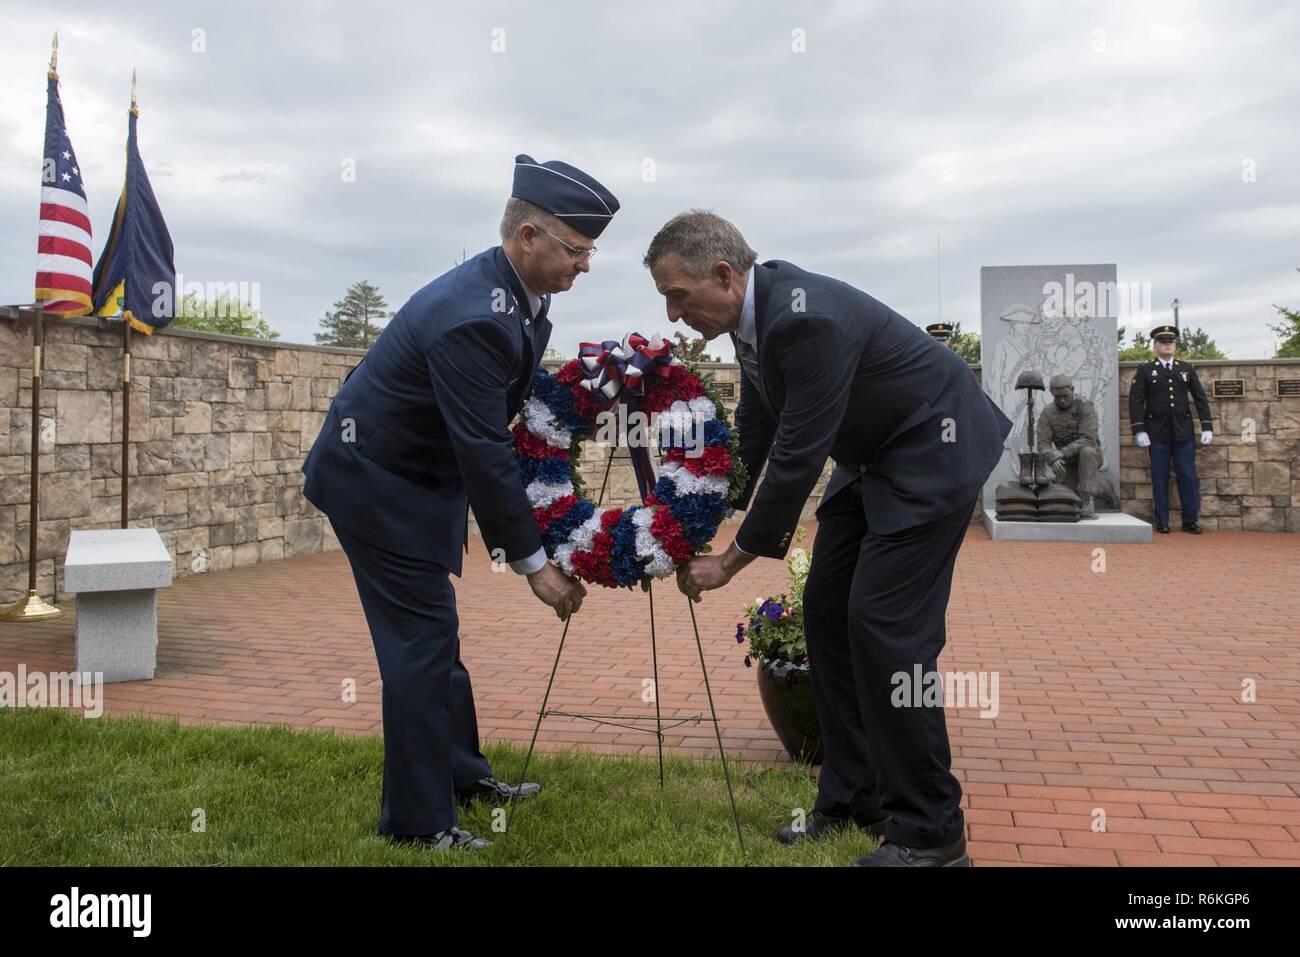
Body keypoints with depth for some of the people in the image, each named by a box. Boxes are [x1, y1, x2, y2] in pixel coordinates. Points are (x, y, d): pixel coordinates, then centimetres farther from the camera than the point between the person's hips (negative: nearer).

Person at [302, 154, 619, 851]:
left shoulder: (521, 294, -2)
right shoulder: (471, 318, -31)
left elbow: (510, 411, 10)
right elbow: (485, 453, -29)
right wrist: (532, 563, -21)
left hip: (417, 475, 10)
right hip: (378, 480, -10)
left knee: (433, 631, 19)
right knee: (421, 637, -4)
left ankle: (459, 771, 35)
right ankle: (417, 820, 11)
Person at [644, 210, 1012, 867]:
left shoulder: (807, 318, -31)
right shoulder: (755, 312, -1)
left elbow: (796, 456, -28)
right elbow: (753, 435, 9)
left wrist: (732, 561, -19)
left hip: (934, 449, -9)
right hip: (873, 455, 10)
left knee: (885, 626, -13)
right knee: (826, 609, 7)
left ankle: (929, 831, 2)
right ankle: (853, 799, 18)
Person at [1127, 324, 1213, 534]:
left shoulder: (1187, 369, 13)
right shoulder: (1144, 371, 4)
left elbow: (1200, 398, 12)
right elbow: (1136, 401, -1)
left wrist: (1207, 427, 4)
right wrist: (1139, 430, -10)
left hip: (1184, 433, 2)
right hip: (1157, 434, -2)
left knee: (1188, 477, 1)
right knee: (1160, 479, 1)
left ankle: (1190, 520, 9)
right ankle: (1161, 522, 7)